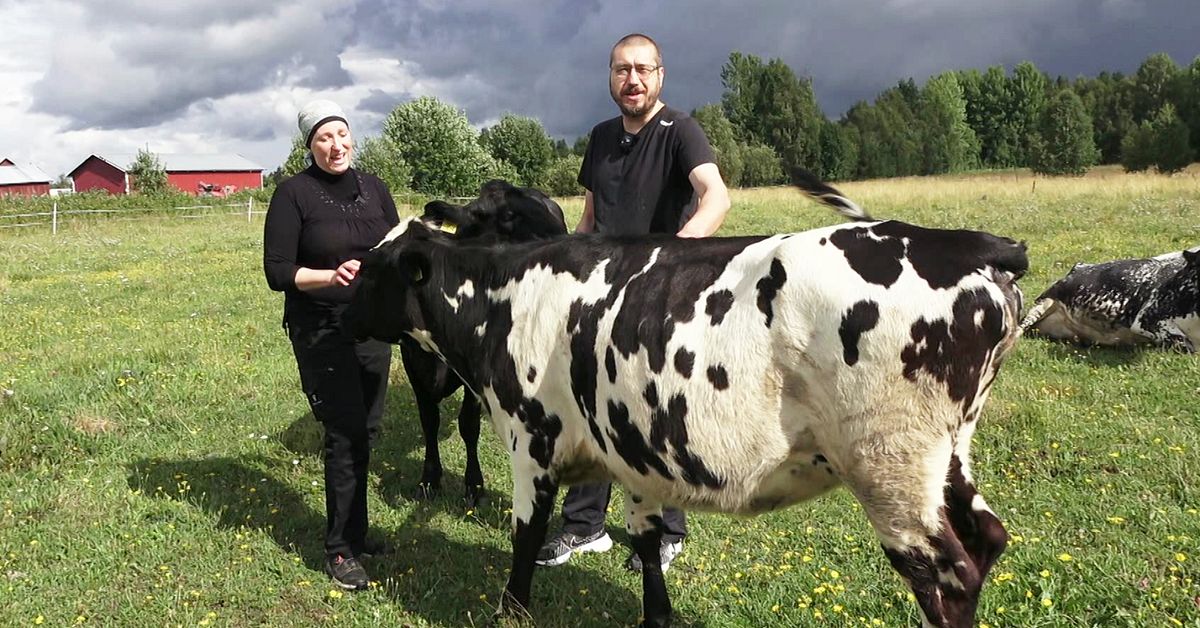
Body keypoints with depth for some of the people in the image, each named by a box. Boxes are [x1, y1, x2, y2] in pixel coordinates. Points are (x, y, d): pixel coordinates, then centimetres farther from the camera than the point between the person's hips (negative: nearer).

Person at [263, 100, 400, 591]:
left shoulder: (374, 189, 5)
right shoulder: (294, 194, -8)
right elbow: (278, 272, -11)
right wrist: (330, 276, -26)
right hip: (320, 332, -5)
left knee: (365, 431, 10)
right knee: (345, 434, -6)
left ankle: (353, 532, 28)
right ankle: (341, 549, 8)